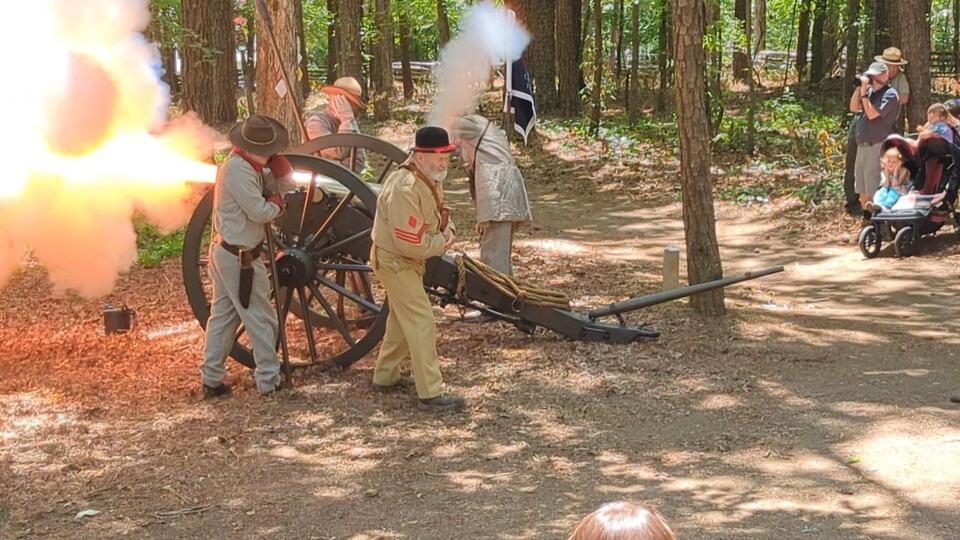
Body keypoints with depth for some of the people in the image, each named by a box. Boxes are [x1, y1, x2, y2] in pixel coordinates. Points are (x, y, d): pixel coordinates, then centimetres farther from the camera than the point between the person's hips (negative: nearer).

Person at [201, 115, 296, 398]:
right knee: (261, 318, 2)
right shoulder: (238, 170, -22)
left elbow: (286, 183, 12)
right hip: (241, 258, -10)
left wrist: (273, 158, -2)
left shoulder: (252, 165, 8)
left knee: (223, 315, 13)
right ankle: (268, 380, 11)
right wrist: (276, 203, -2)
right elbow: (260, 212, -21)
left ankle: (212, 379, 18)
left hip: (224, 251, 10)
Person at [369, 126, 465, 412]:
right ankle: (431, 394, -8)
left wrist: (447, 230, -5)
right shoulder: (405, 189, -30)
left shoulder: (429, 178, 0)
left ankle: (385, 376, 38)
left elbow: (440, 211, 17)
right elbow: (410, 244, -32)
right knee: (421, 323, -10)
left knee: (402, 319, 23)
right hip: (395, 262, -10)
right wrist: (441, 243, -16)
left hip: (408, 260, 10)